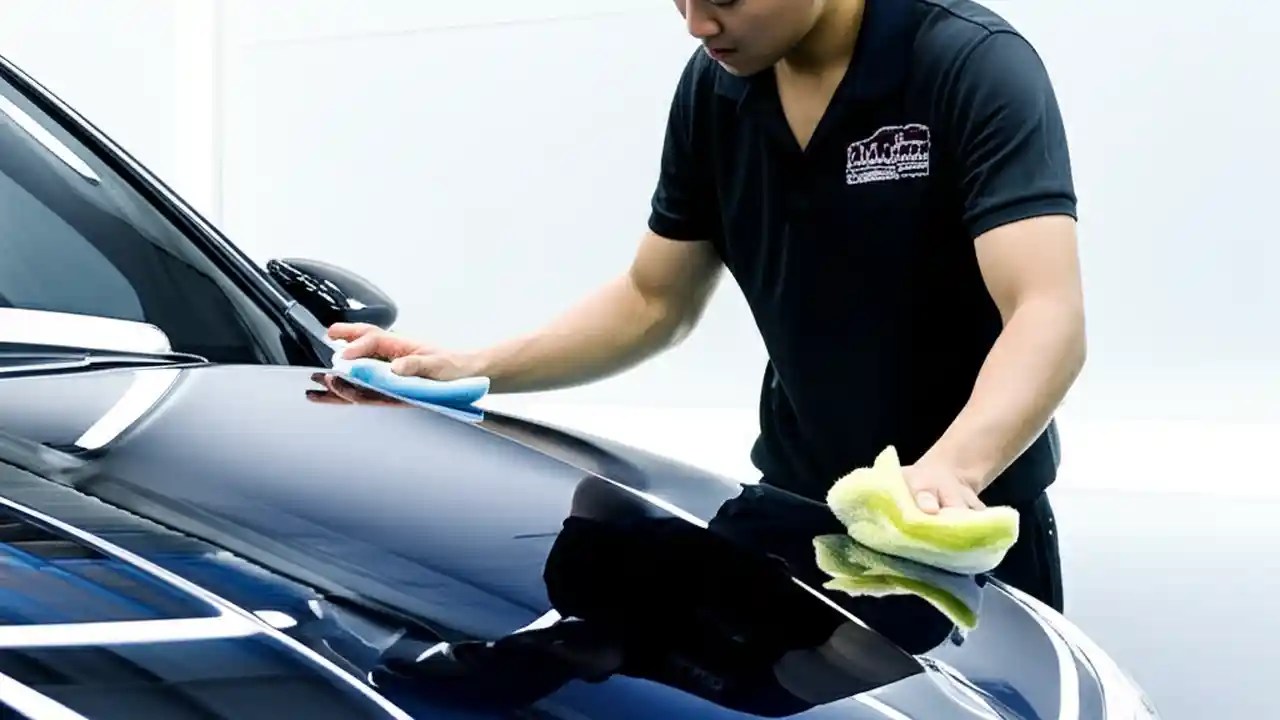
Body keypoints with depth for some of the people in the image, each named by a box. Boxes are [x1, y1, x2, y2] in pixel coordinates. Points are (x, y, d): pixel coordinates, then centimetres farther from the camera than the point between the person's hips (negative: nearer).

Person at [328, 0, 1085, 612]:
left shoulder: (976, 66, -21)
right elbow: (655, 303, 7)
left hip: (969, 523, -4)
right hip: (792, 504, 5)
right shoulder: (714, 87, -3)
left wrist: (950, 472, -50)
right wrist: (475, 369, -6)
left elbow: (1048, 318, -32)